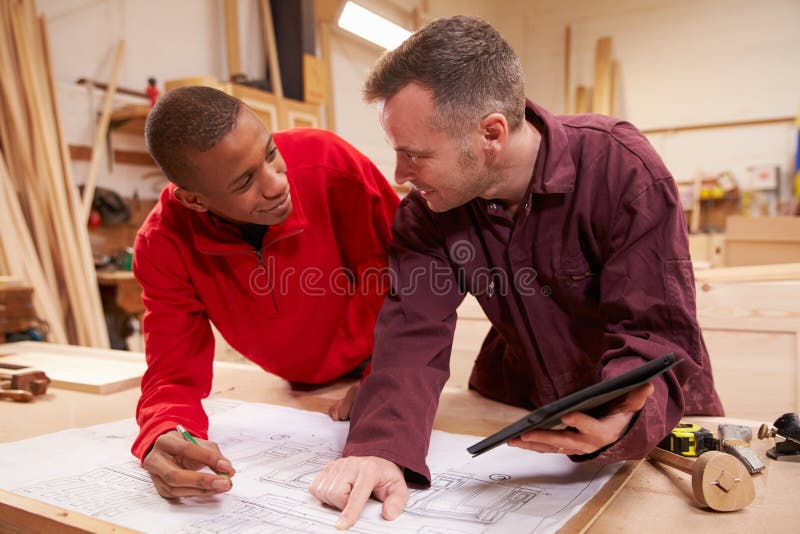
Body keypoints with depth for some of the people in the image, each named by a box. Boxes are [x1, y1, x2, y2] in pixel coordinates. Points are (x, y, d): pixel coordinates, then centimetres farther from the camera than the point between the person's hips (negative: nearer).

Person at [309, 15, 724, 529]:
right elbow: (414, 332, -21)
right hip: (515, 405, 3)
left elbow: (656, 332, -23)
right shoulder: (426, 205, -14)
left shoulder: (623, 168, -24)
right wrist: (382, 446, -38)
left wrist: (623, 417, -44)